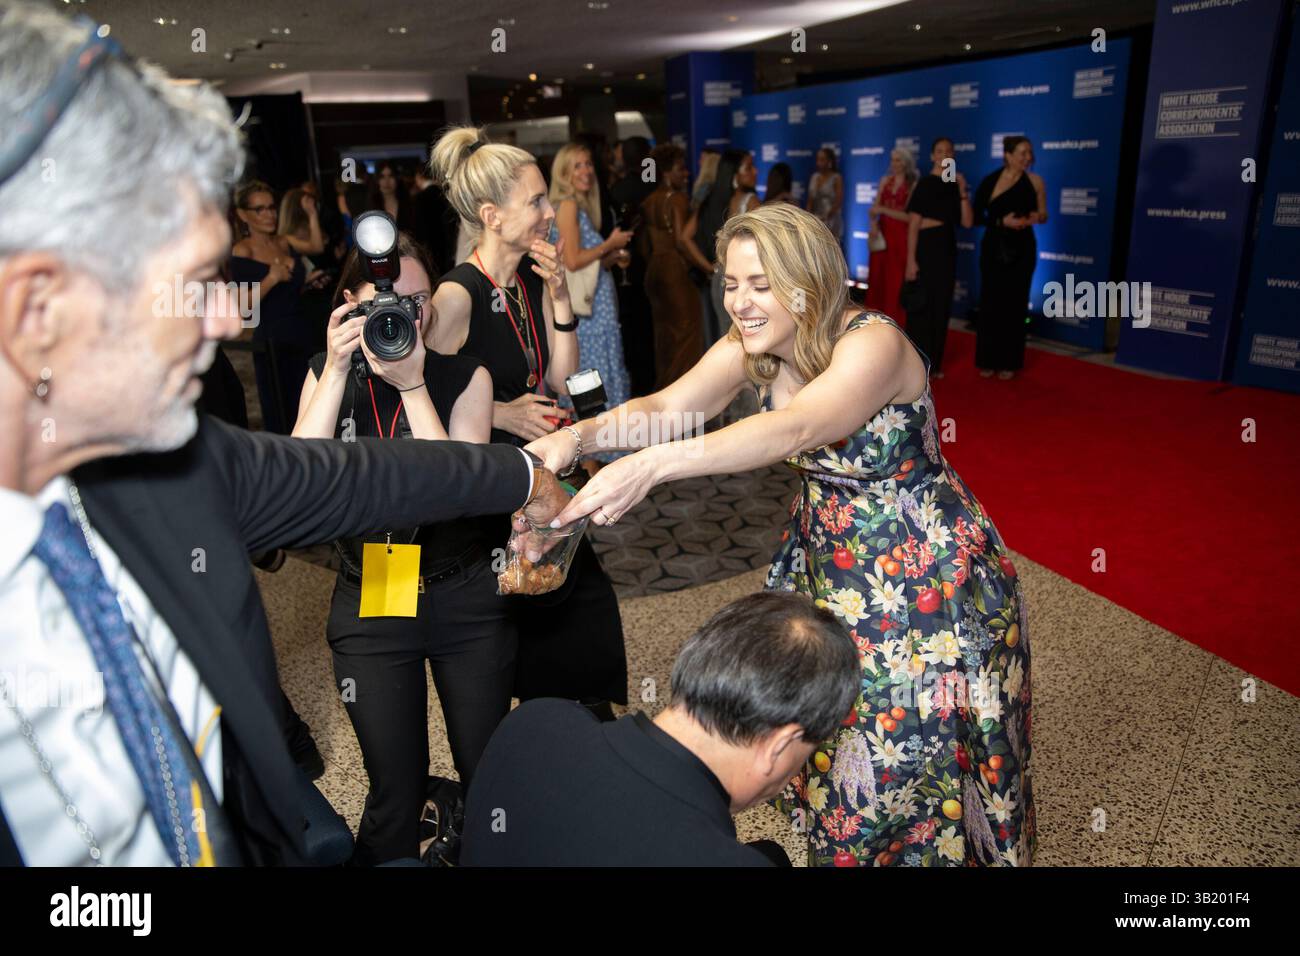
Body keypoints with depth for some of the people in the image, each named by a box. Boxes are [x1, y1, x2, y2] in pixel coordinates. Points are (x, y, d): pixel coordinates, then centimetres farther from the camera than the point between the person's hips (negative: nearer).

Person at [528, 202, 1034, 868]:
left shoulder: (873, 344, -27)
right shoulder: (751, 350, -7)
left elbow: (795, 429, -45)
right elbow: (668, 406, -20)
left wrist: (652, 465, -58)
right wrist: (579, 434, -41)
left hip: (922, 573, -6)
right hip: (829, 562, 6)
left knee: (908, 760, 8)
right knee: (830, 740, 19)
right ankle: (841, 847, 43)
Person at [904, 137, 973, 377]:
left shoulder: (955, 186, 9)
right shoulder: (924, 185, -7)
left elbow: (967, 223, 3)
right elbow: (913, 225, -12)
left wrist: (963, 193, -7)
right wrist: (910, 260, -18)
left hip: (946, 251, 6)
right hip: (925, 249, -6)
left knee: (941, 308, 10)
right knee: (921, 307, -4)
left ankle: (933, 364, 19)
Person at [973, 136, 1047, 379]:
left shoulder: (1035, 181, 0)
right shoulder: (990, 181, -3)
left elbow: (1044, 215, 6)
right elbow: (976, 217, -5)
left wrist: (1037, 217, -16)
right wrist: (1002, 221, -18)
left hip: (1021, 249, 0)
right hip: (993, 248, 0)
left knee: (1015, 304, 3)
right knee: (990, 302, 2)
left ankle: (1009, 362, 12)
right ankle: (987, 360, 13)